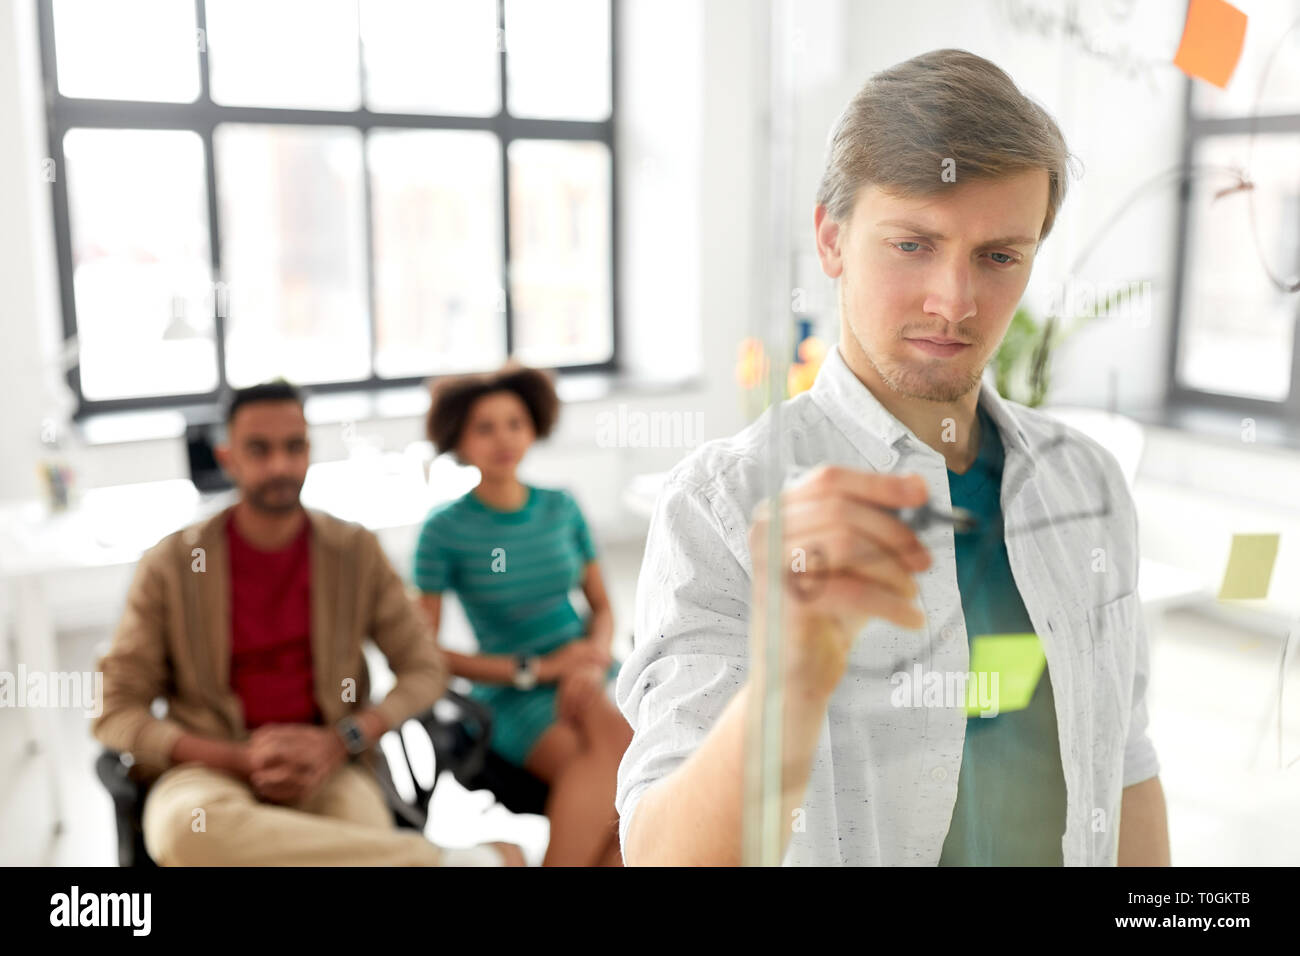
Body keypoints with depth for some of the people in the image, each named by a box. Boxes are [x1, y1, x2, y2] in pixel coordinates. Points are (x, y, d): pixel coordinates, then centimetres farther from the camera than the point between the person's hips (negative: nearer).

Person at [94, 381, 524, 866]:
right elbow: (116, 712, 0)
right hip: (214, 767, 2)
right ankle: (456, 860, -30)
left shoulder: (355, 550, 3)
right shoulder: (170, 565, -1)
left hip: (327, 769, -1)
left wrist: (340, 742, -12)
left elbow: (425, 668, 6)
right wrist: (238, 758, -15)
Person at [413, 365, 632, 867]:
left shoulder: (561, 507, 7)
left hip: (589, 679, 4)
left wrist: (593, 664, -8)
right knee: (612, 756, -33)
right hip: (515, 698, -4)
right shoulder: (445, 529, -4)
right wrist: (537, 670, -11)